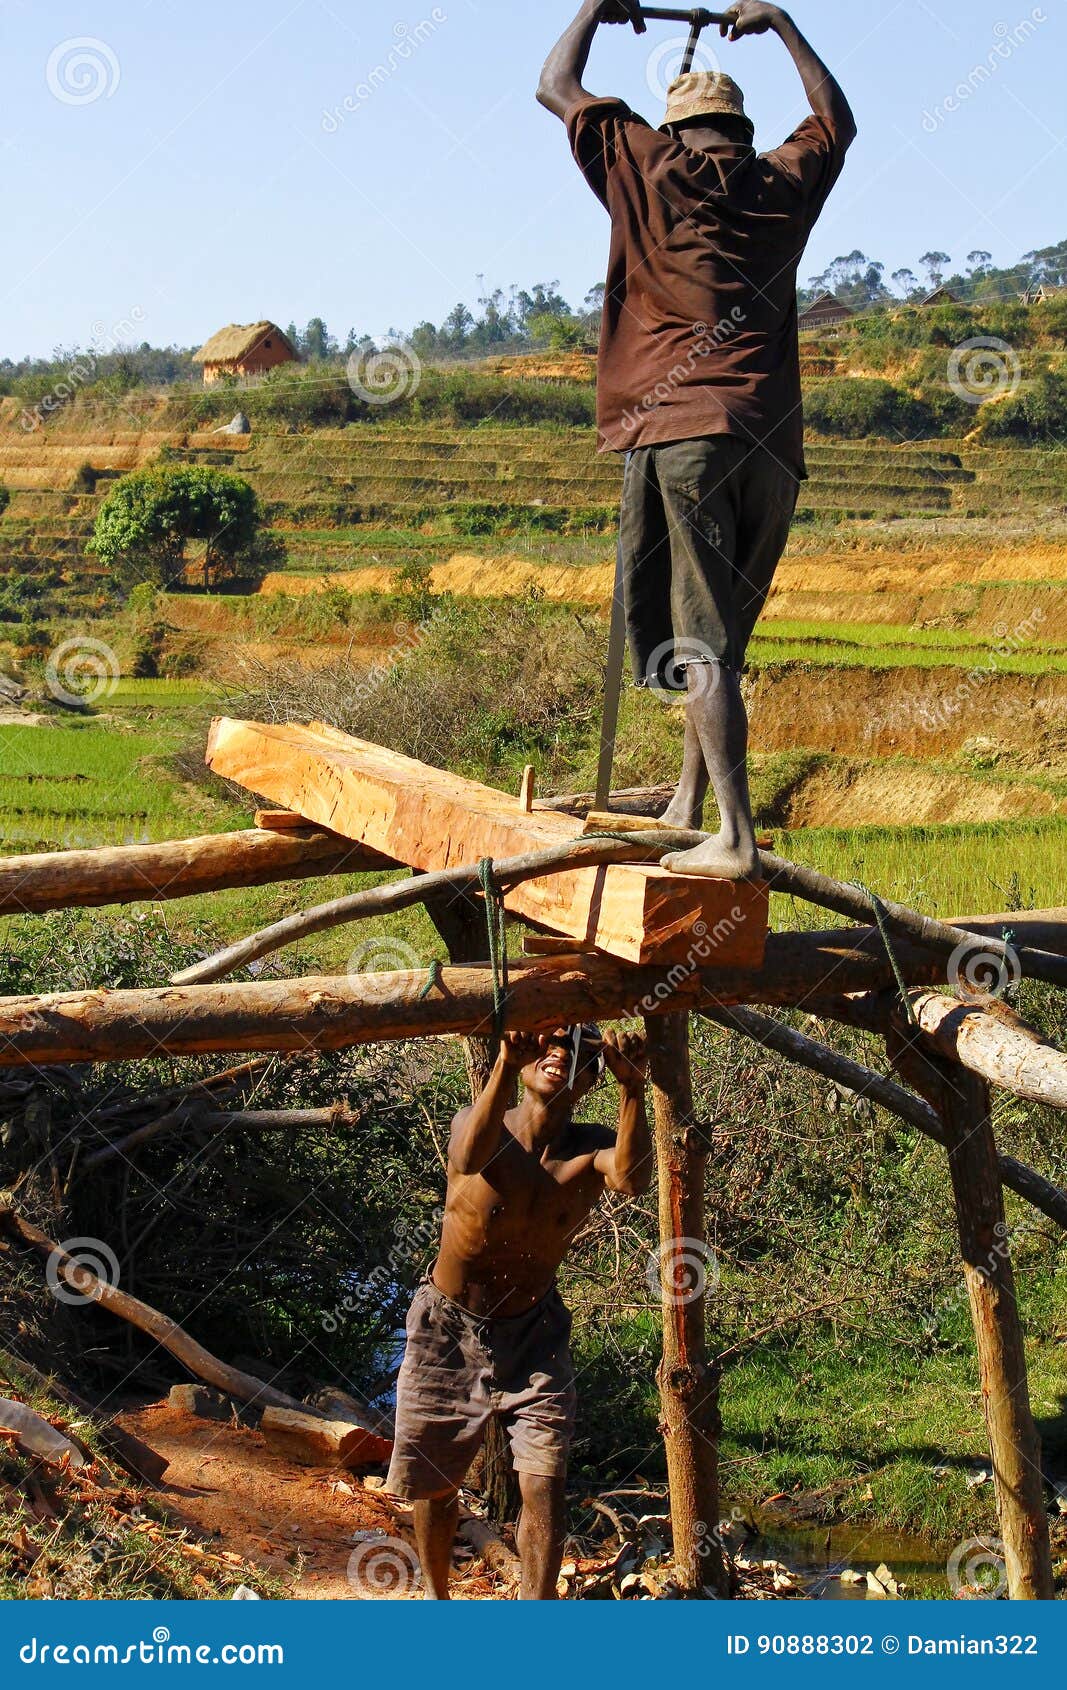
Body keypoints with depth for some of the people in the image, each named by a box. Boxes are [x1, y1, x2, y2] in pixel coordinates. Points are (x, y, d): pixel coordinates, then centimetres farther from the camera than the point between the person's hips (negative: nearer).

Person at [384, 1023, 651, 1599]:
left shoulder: (590, 1148, -13)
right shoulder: (480, 1125, -18)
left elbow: (633, 1178, -37)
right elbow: (468, 1159, -44)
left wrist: (632, 1085, -51)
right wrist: (507, 1061, -58)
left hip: (533, 1335, 1)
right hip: (449, 1331, -1)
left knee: (544, 1484, -12)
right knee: (434, 1481, 13)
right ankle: (435, 1599, 39)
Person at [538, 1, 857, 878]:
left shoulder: (653, 168, 9)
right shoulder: (784, 184, 18)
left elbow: (556, 88, 22)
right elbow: (837, 120, 41)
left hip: (681, 429, -4)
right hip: (772, 444, 4)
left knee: (698, 641, -9)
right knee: (719, 634, 16)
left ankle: (735, 837, -18)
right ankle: (689, 802, 23)